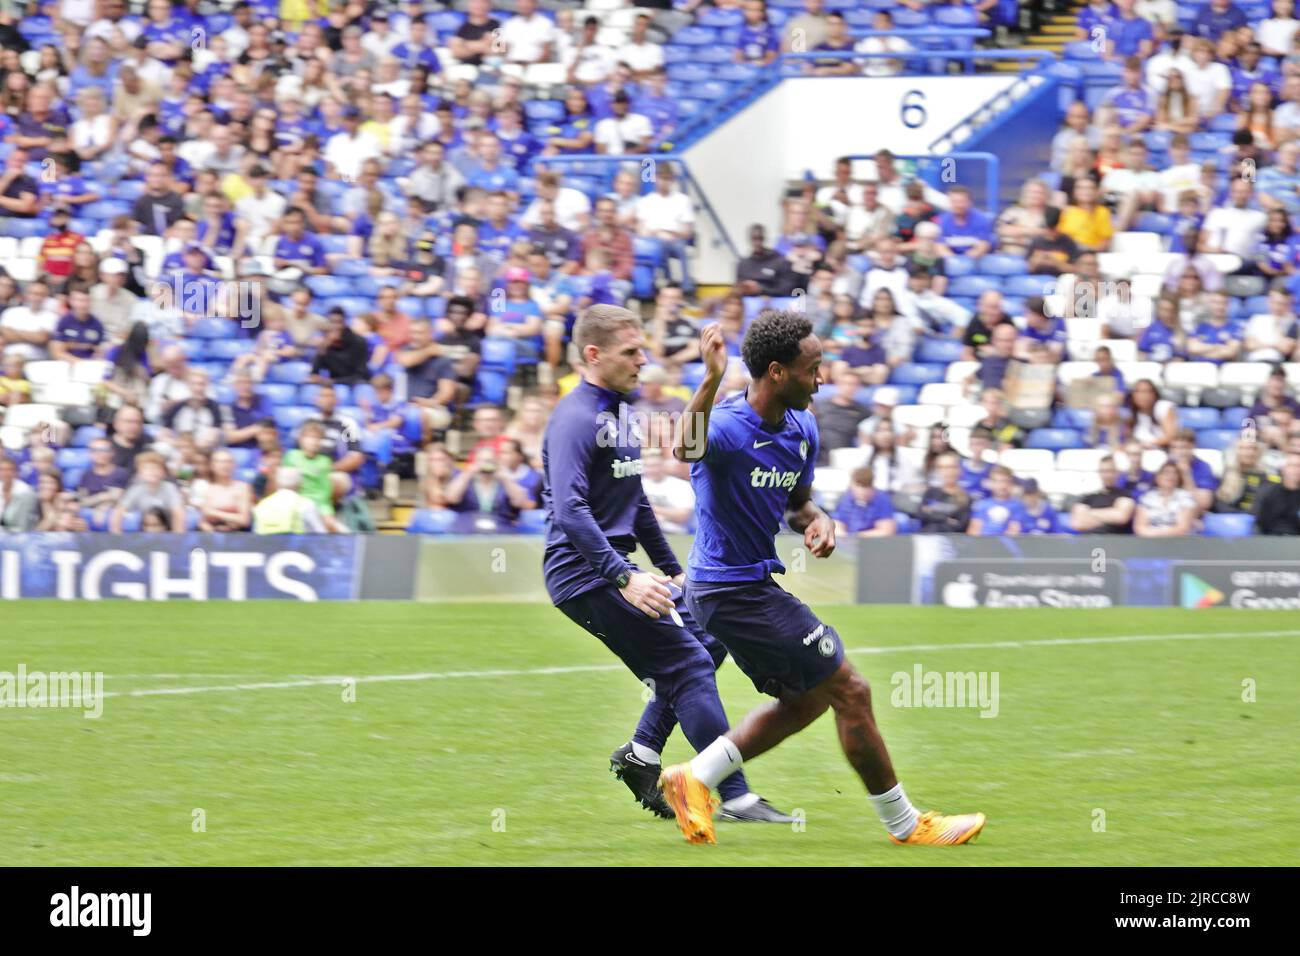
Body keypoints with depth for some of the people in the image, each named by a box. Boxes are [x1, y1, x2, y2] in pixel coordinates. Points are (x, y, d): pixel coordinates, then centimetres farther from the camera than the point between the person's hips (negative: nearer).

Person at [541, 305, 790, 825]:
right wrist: (625, 578, -33)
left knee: (706, 641, 12)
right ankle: (735, 796, -14)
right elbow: (570, 512, -27)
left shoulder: (617, 413, 16)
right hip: (584, 573, -10)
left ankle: (640, 755, 14)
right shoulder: (575, 419, -16)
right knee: (687, 663, -13)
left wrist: (669, 568, 29)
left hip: (615, 569, 10)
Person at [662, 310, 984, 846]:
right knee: (850, 692, -3)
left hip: (752, 585, 10)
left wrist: (817, 521, -5)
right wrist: (711, 382, -67)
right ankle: (903, 823, 11)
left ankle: (694, 780, 21)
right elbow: (687, 448, -49)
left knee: (807, 701, 22)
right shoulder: (727, 426, -24)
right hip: (734, 592, -10)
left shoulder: (802, 430, 4)